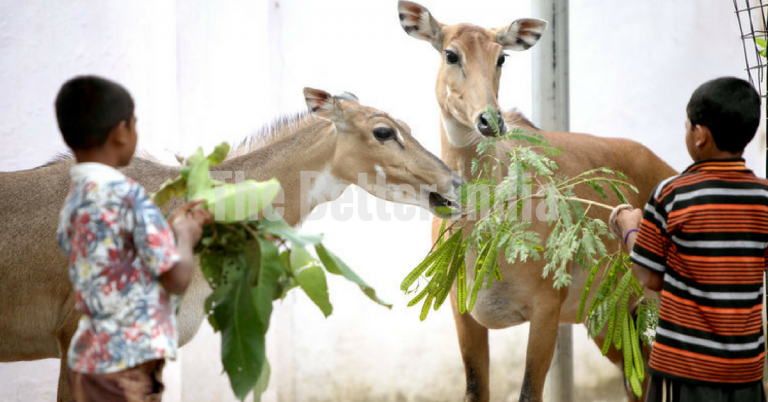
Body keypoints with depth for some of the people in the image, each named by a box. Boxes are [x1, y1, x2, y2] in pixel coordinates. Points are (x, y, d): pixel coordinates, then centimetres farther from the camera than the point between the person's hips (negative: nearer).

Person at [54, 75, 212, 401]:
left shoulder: (73, 203, 11)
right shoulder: (128, 195, -15)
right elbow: (177, 278, -12)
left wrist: (172, 226, 20)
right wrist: (186, 236, 7)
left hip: (89, 359, 9)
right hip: (126, 366, -9)